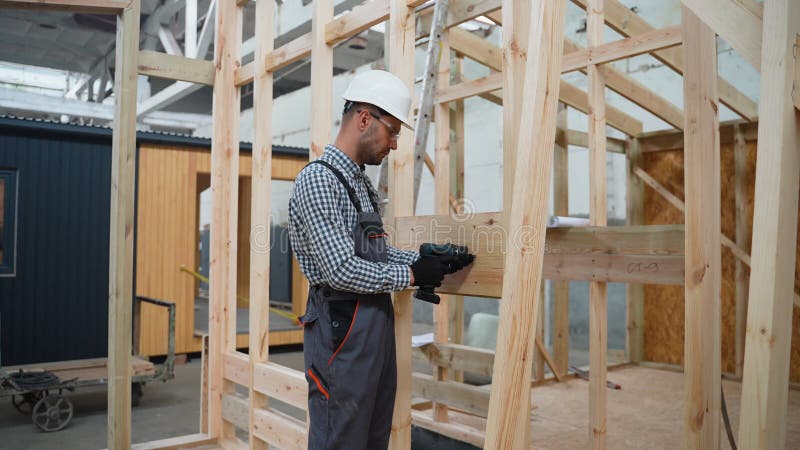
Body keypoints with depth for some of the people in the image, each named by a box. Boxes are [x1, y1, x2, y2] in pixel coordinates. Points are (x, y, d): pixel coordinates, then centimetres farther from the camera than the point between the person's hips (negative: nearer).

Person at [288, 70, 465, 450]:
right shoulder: (318, 178, -15)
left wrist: (422, 259, 7)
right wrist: (410, 276, -12)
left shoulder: (361, 182, 15)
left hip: (377, 326, 9)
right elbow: (342, 270, -22)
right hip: (341, 331, -9)